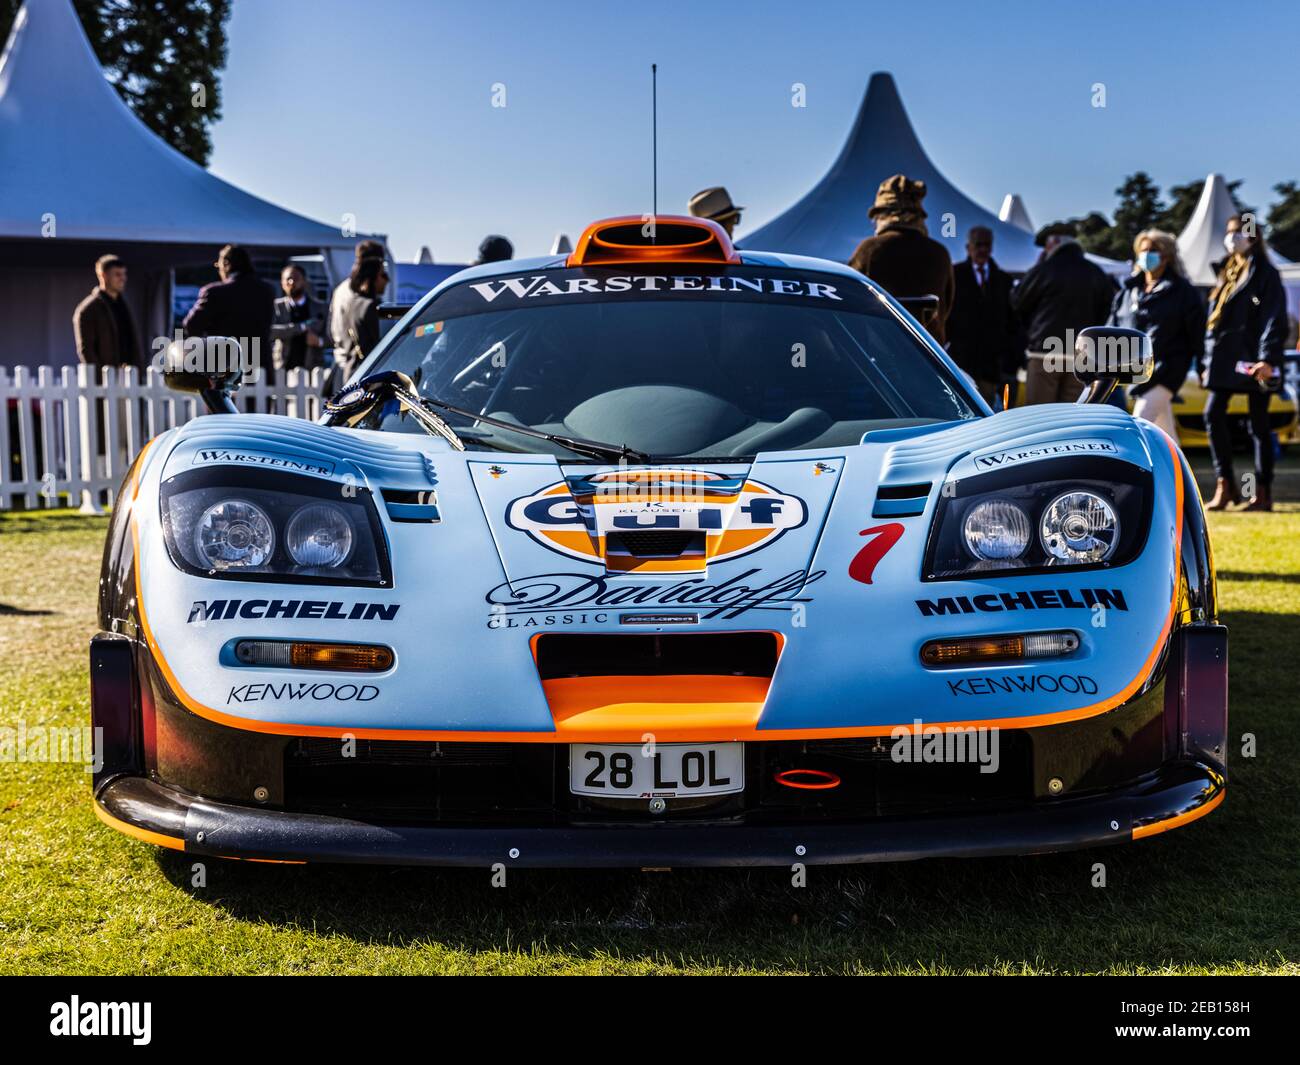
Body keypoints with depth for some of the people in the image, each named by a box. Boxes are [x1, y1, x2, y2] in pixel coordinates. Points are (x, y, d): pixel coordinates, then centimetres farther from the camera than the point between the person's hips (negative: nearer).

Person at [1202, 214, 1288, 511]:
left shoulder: (1265, 273, -2)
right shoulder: (1226, 273, 19)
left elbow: (1274, 318, -10)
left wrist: (1267, 358, -20)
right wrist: (1209, 361, 15)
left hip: (1253, 358, -6)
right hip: (1225, 357, 6)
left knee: (1258, 424, -2)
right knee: (1213, 414, -5)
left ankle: (1263, 493, 4)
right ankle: (1225, 485, 1)